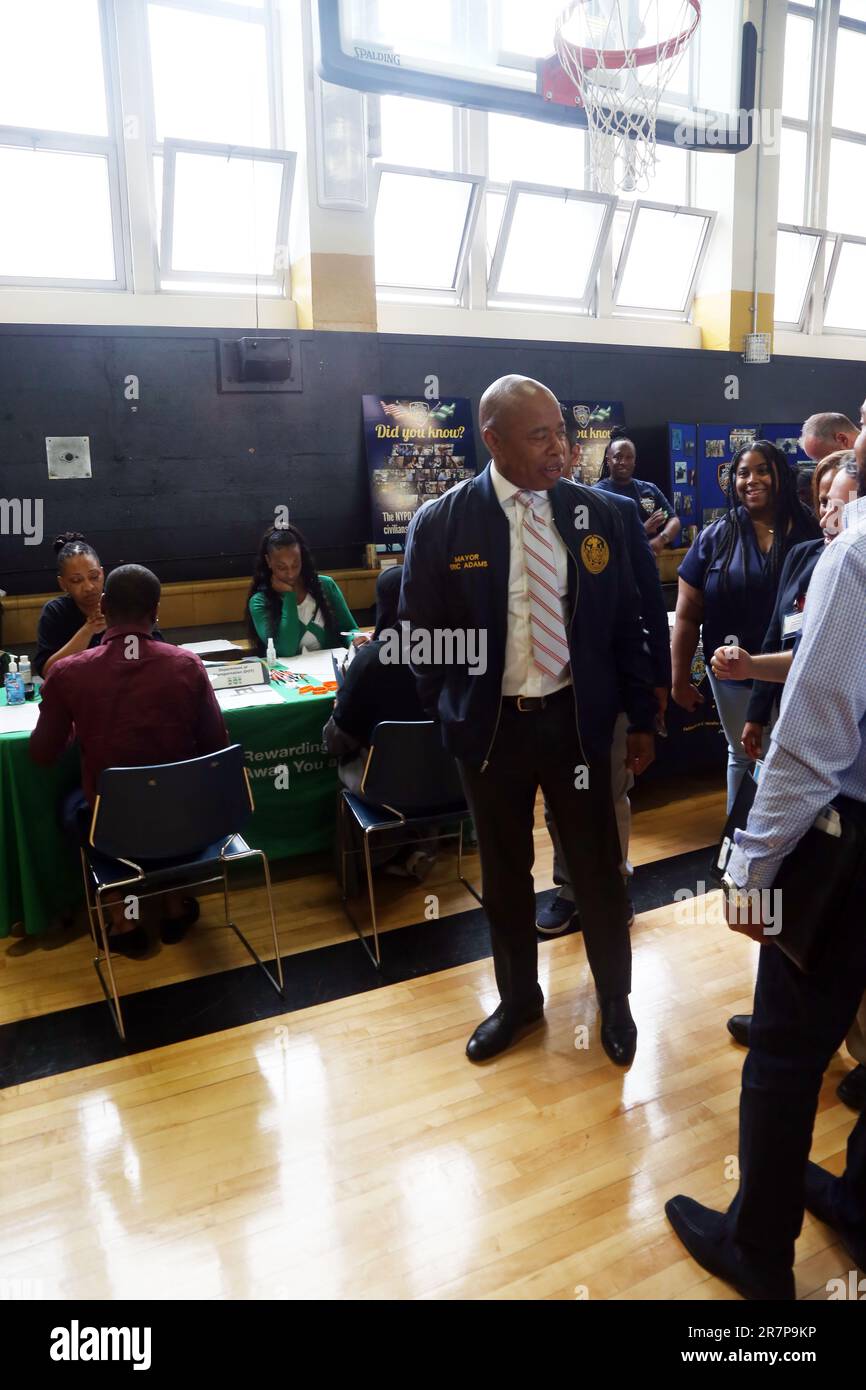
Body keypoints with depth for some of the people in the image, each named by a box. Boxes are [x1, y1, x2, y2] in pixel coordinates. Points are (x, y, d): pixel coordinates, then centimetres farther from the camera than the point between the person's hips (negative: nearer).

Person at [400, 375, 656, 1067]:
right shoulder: (440, 525, -9)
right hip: (493, 726, 0)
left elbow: (625, 622, 4)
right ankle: (518, 999, 40)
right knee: (505, 874, 16)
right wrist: (451, 718, 0)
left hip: (578, 719, 1)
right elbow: (421, 637, 0)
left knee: (598, 869, 12)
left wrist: (642, 716, 5)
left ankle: (615, 1000, 37)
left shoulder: (597, 512, -3)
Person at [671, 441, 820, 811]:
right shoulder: (714, 537, -3)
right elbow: (687, 616, -1)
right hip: (734, 674, 1)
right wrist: (679, 680, 0)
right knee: (744, 756, 17)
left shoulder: (810, 533, -5)